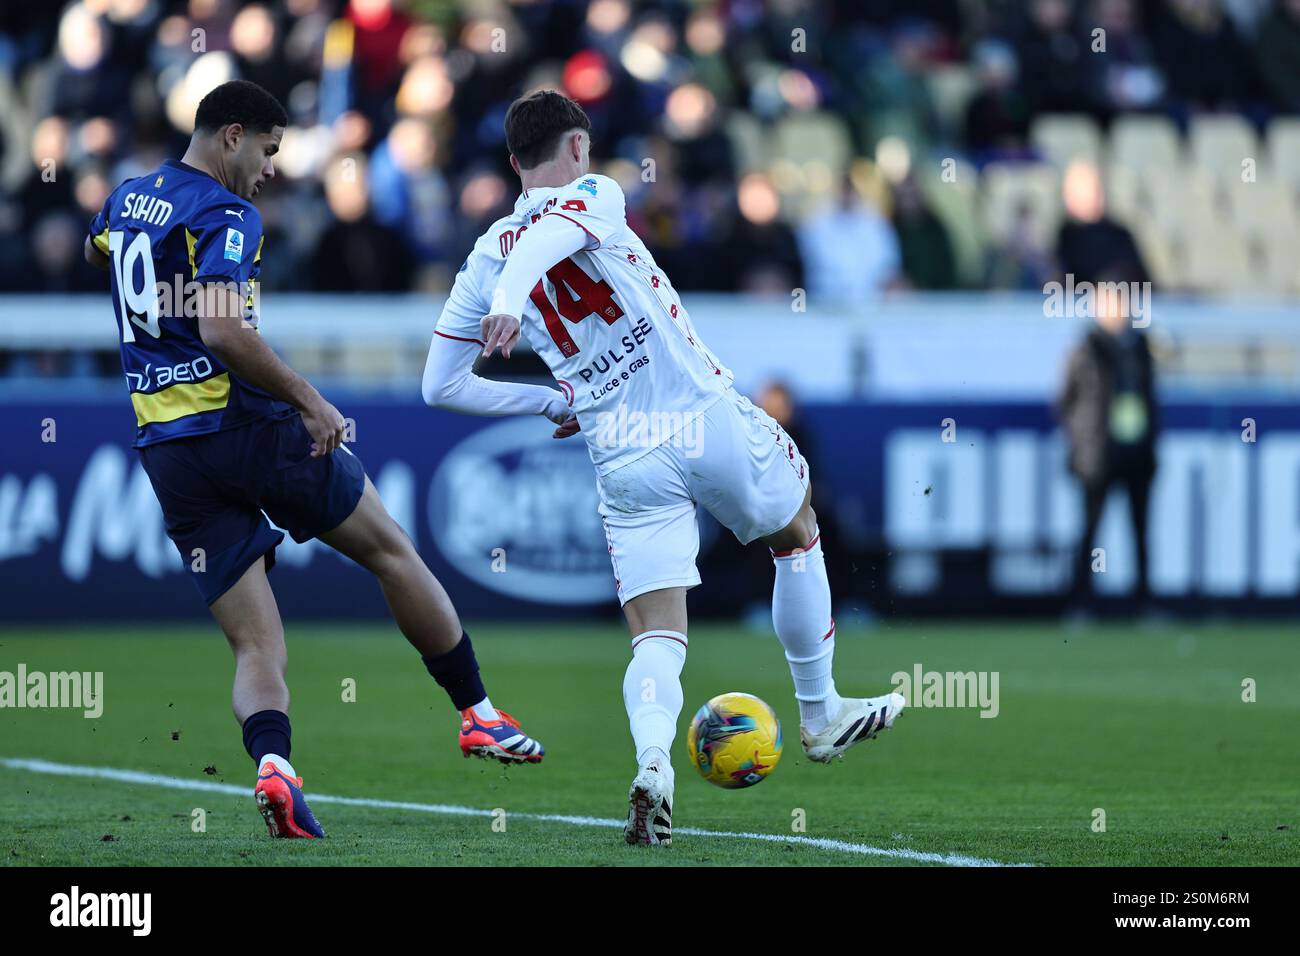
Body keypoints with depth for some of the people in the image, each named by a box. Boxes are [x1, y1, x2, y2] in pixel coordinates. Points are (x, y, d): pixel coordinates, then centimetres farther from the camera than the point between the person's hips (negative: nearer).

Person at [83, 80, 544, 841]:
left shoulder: (127, 198, 13)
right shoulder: (226, 215, -12)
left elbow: (96, 251, 38)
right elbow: (221, 330, -25)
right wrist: (309, 400, -17)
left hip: (166, 452, 7)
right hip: (245, 426, -7)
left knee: (258, 645, 4)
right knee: (391, 548, 14)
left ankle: (273, 763, -24)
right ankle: (480, 716, 19)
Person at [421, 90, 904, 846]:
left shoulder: (486, 259, 9)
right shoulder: (594, 196, -4)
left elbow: (441, 386, 12)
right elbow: (545, 236, -29)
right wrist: (511, 298, -49)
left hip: (625, 464, 3)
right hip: (708, 421, -3)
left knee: (657, 637, 3)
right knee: (799, 535, 25)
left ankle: (653, 758, -27)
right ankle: (822, 716, 35)